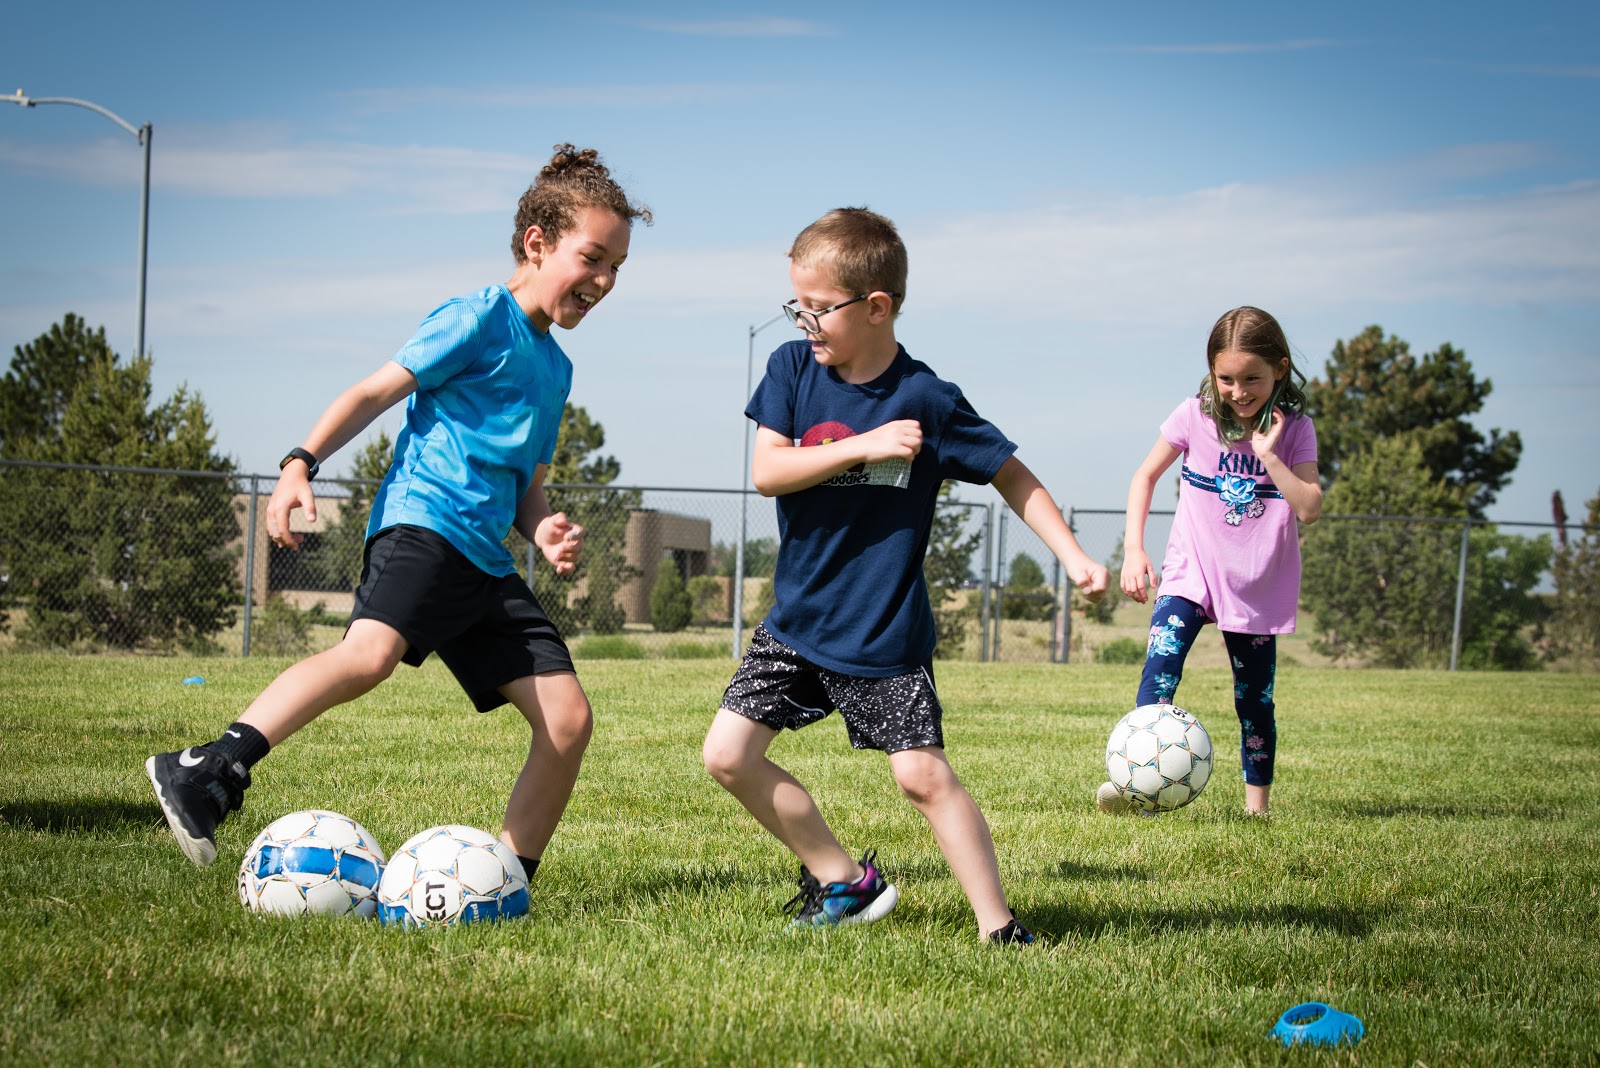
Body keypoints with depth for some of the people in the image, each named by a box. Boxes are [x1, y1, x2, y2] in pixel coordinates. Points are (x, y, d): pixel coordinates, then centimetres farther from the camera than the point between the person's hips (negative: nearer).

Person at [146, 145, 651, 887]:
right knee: (372, 650, -36)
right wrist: (301, 463, -17)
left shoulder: (554, 368, 24)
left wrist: (544, 529, 8)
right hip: (422, 519, -8)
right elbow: (375, 390, -4)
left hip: (486, 561, 8)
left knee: (569, 717, -2)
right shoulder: (480, 318, 1)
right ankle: (209, 773, -35)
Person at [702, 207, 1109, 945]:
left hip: (886, 635, -4)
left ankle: (997, 926, 1)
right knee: (728, 754, -1)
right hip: (797, 625, 4)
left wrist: (1074, 558, -9)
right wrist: (863, 446, -23)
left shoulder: (927, 401, -12)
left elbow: (1012, 476, -1)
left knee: (924, 774, -10)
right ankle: (842, 880, 13)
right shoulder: (793, 368, -3)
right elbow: (766, 471, -13)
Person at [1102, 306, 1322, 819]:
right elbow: (1146, 474, 5)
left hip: (1260, 585, 1)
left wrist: (1268, 454, -23)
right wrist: (1133, 549, -3)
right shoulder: (1195, 416, -7)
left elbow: (1309, 508, -15)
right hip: (1191, 571, -1)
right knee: (1160, 667, -24)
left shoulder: (1295, 428, -7)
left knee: (1255, 699, 7)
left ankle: (1257, 807, 21)